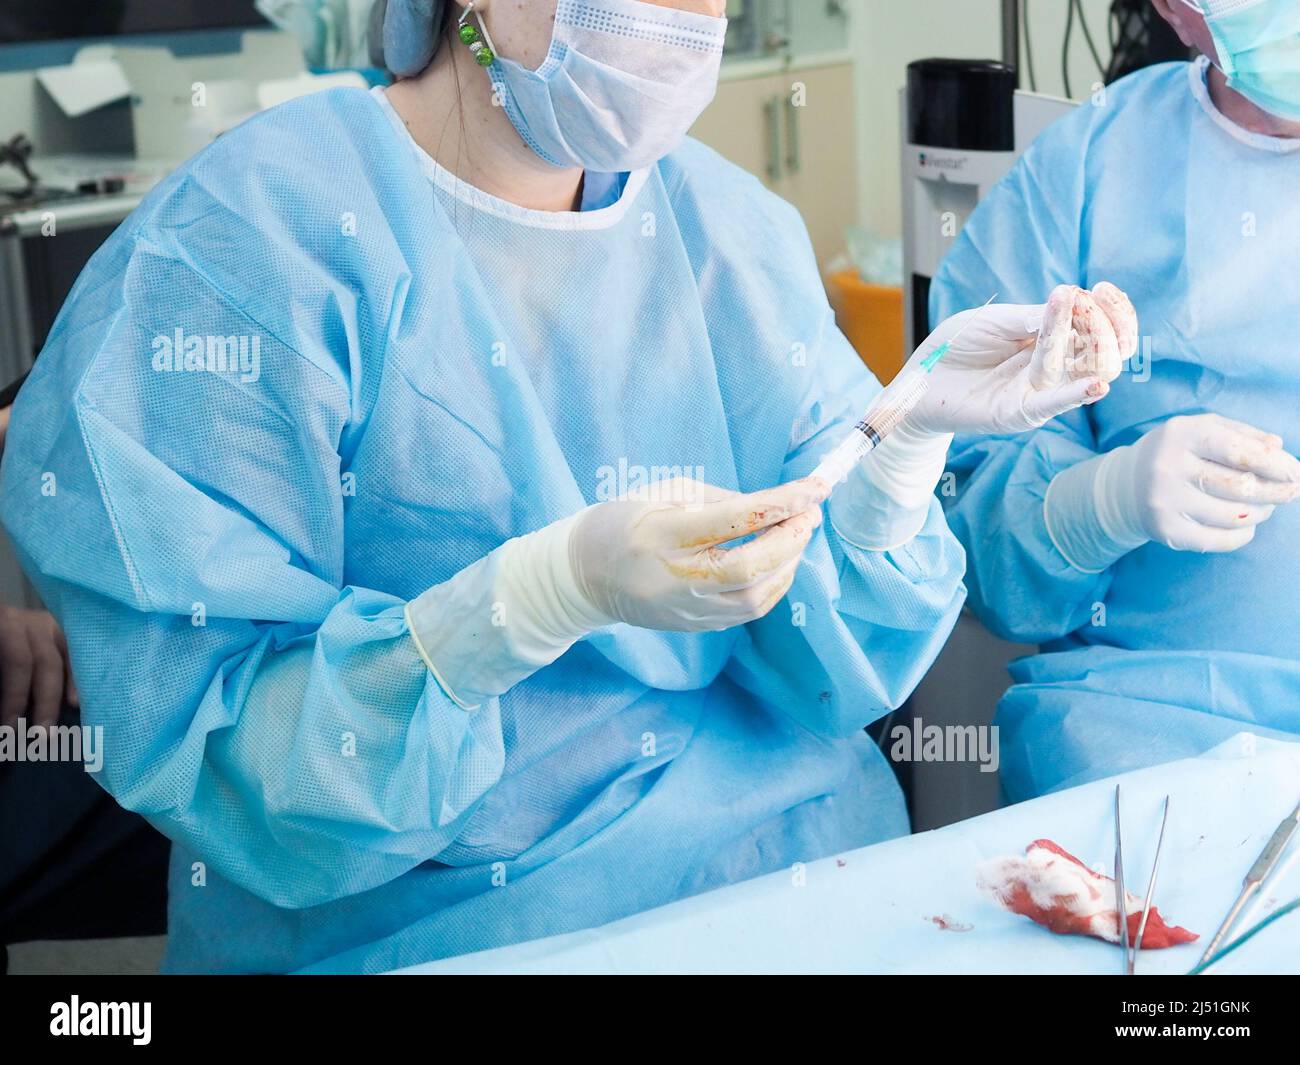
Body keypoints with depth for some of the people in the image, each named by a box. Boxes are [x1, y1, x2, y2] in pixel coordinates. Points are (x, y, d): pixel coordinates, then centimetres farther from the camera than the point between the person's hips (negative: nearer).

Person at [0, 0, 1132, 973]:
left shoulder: (737, 232, 3)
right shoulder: (246, 244, -13)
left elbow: (820, 674, 0)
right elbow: (196, 745, -18)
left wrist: (911, 427, -17)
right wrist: (558, 589, -30)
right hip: (426, 922, -4)